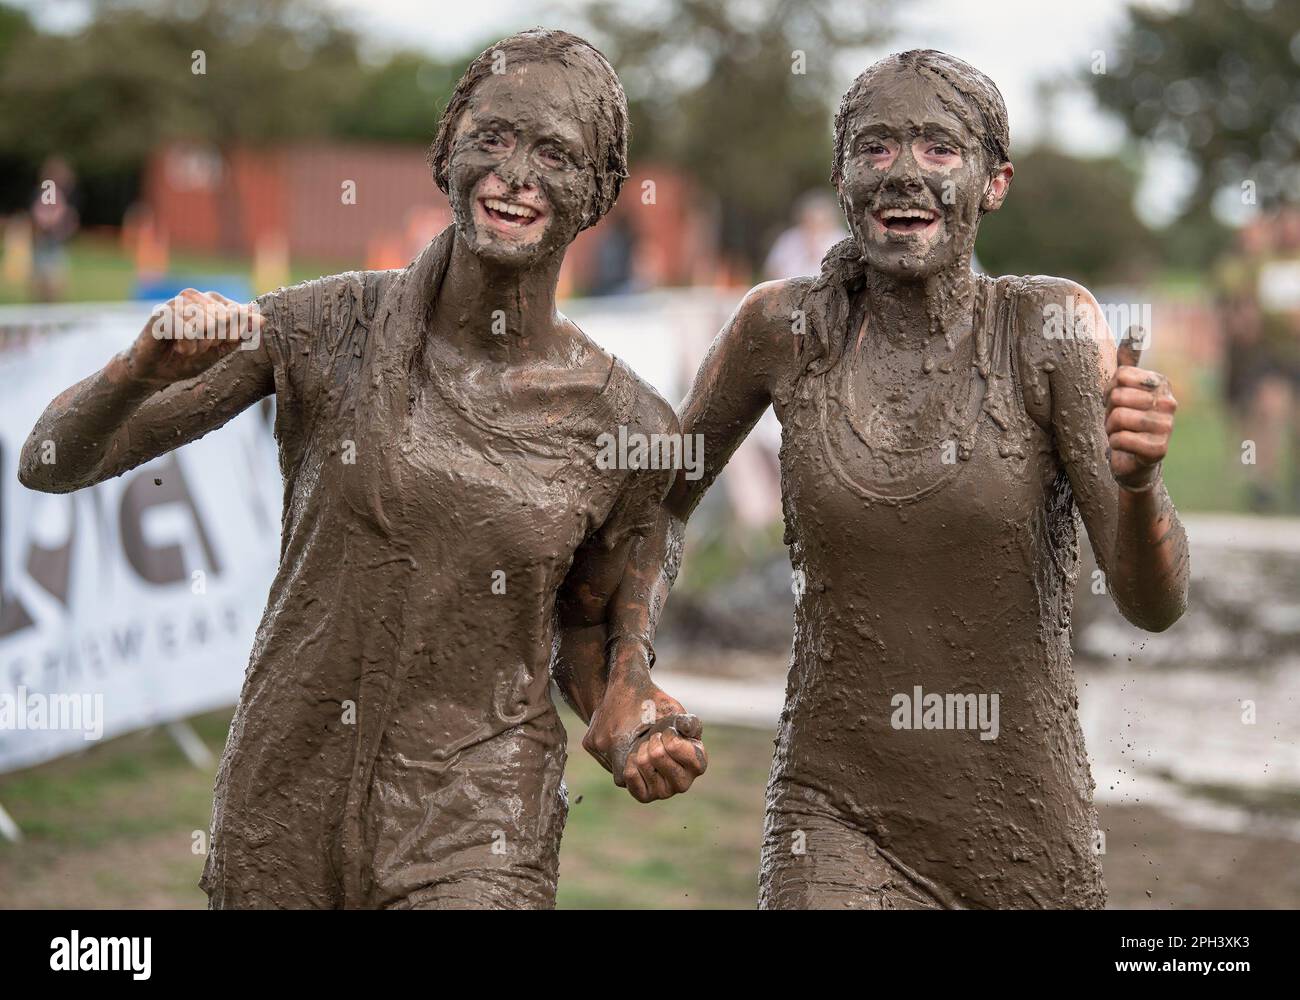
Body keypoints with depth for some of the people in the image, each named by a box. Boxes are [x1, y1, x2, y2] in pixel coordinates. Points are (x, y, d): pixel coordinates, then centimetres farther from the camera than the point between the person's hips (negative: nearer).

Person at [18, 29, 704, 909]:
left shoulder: (626, 428, -6)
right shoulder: (331, 328, -8)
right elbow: (51, 464, -6)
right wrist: (143, 369, -26)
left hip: (473, 829, -1)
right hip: (282, 798, 1)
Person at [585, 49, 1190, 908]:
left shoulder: (1051, 324, -11)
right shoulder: (787, 328, -6)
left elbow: (1155, 602, -15)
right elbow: (663, 495, 12)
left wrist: (1136, 475, -36)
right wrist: (626, 673, -2)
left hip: (1025, 827, 0)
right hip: (839, 815, 0)